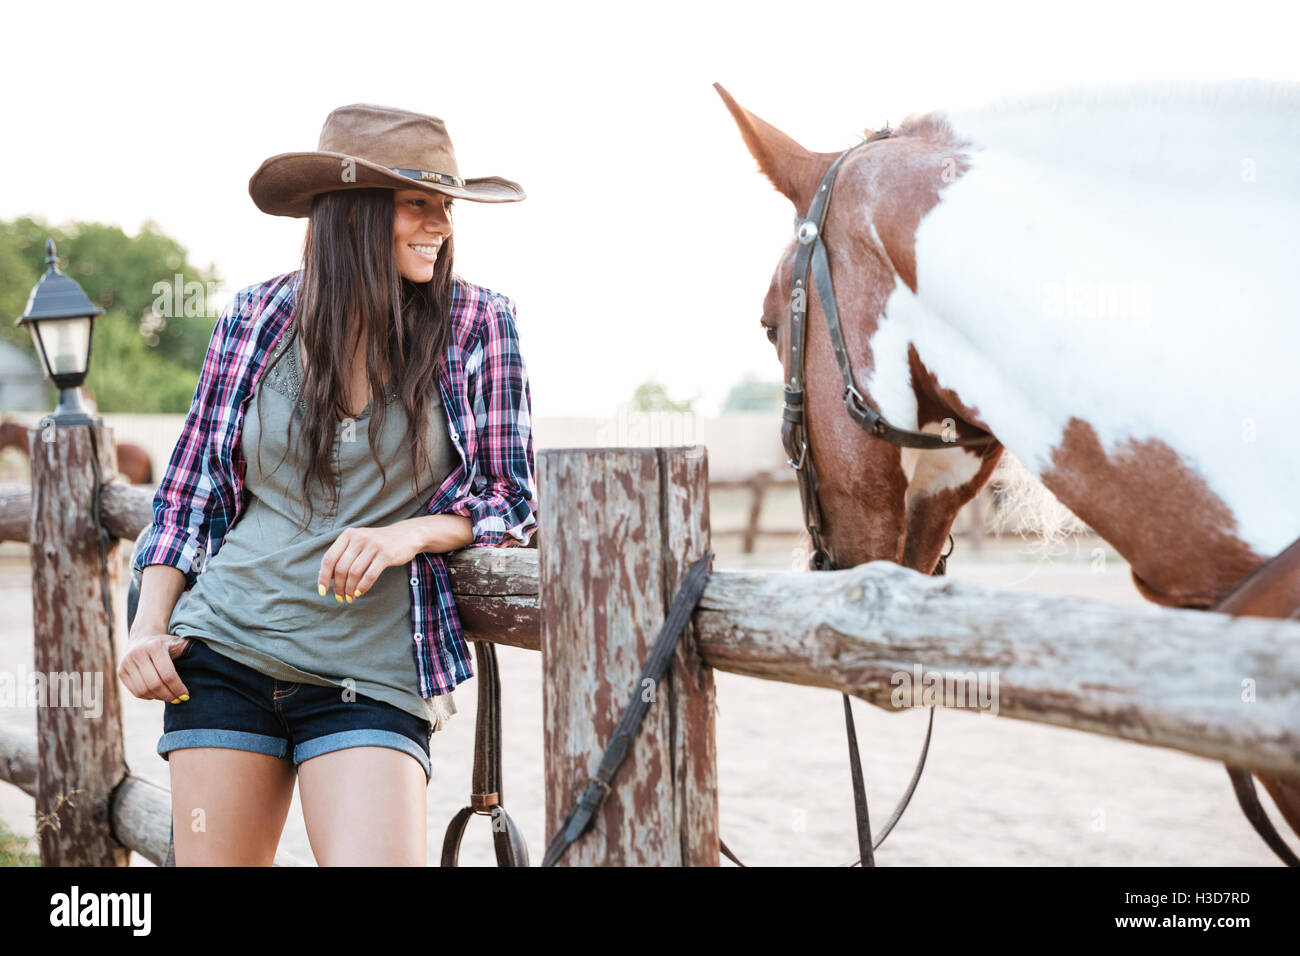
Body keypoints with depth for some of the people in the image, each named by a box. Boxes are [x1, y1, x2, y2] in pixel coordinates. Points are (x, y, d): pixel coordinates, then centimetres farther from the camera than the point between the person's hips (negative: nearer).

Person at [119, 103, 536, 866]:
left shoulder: (476, 324, -1)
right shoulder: (257, 318, 3)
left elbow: (514, 502, 3)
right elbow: (189, 487, 13)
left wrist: (410, 533, -16)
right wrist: (149, 626, 2)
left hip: (374, 673, -1)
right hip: (227, 649, 2)